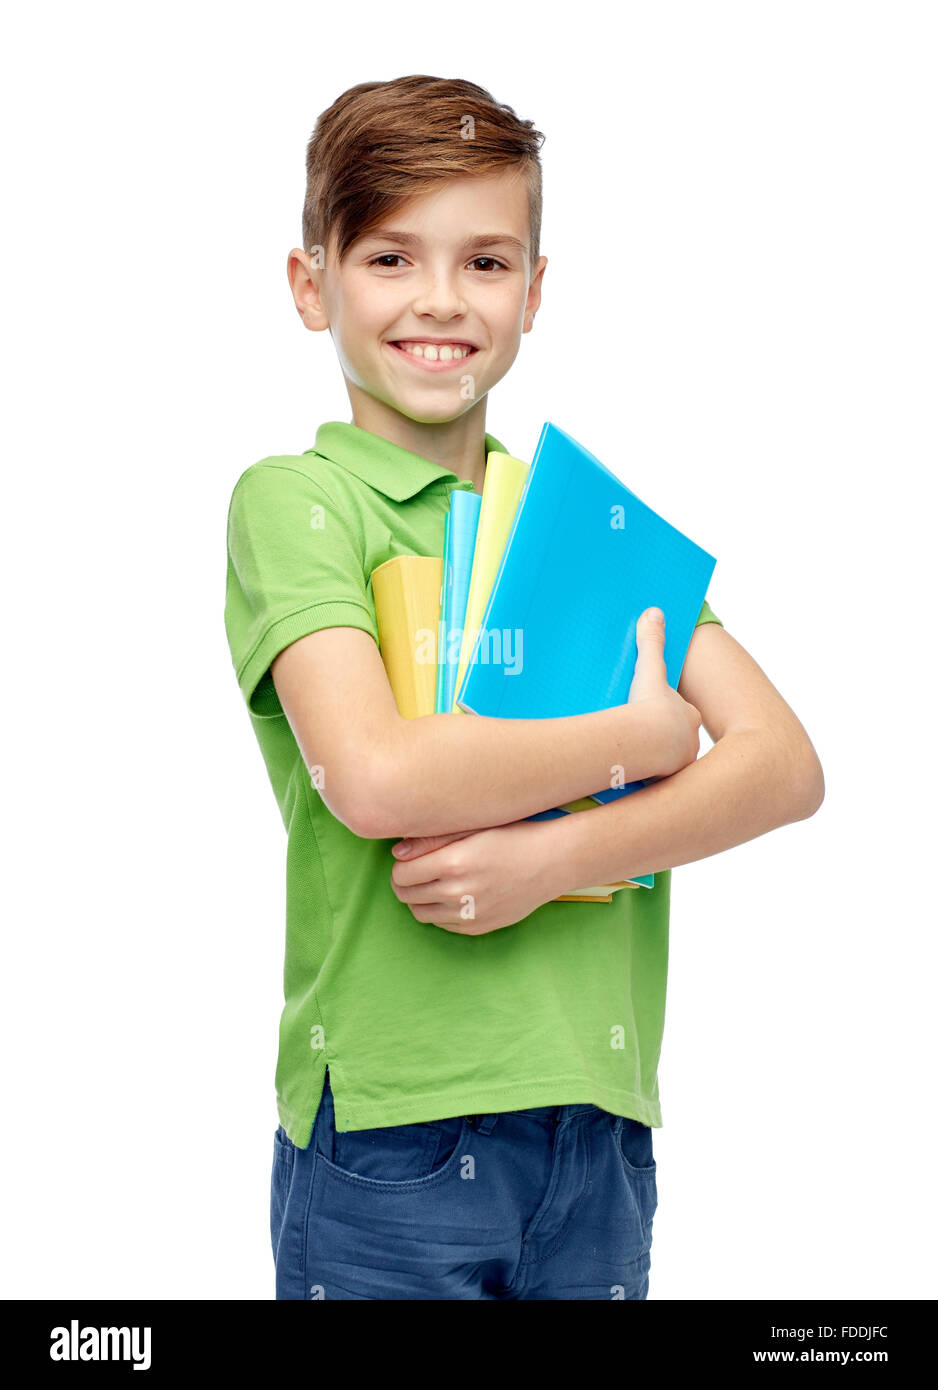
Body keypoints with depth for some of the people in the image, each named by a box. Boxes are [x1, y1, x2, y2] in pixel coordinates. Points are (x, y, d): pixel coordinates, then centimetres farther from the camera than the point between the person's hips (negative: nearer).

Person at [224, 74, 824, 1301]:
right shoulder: (293, 499, -3)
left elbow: (786, 765, 1)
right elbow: (373, 775, -20)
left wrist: (553, 857, -14)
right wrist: (643, 734, -8)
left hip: (602, 1120, 4)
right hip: (391, 1119, -4)